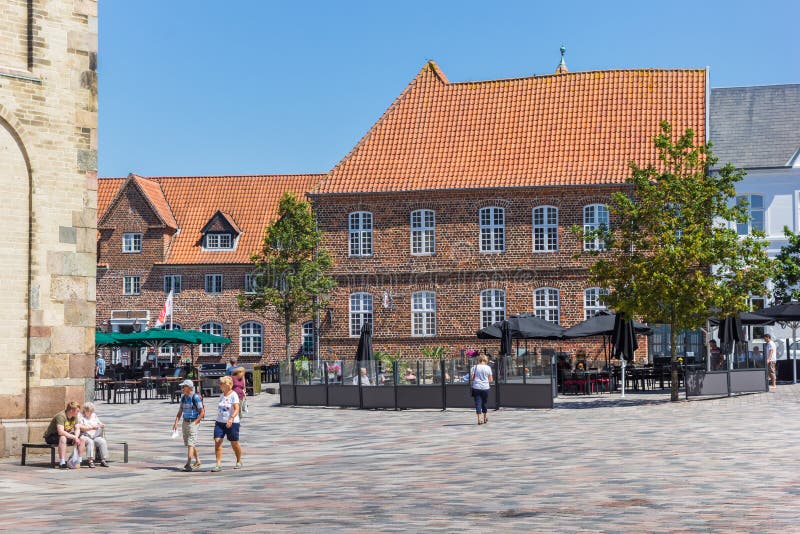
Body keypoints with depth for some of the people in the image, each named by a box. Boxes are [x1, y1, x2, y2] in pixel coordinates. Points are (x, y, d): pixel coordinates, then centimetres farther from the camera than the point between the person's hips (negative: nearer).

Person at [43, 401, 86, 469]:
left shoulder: (75, 417, -1)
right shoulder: (61, 416, -28)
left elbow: (77, 429, 0)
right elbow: (61, 432, -38)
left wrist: (76, 437, -21)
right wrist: (74, 437, -35)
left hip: (65, 435, 8)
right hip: (51, 437, -8)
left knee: (81, 439, -8)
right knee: (63, 438, -40)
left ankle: (79, 461, -2)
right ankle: (62, 463, -43)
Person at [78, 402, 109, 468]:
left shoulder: (94, 415, 21)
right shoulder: (80, 416, 3)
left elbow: (99, 423, 25)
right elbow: (80, 427, -10)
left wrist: (102, 425, 0)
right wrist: (91, 428, -19)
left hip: (95, 436, 5)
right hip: (85, 436, -5)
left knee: (103, 441, -25)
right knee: (90, 442, -37)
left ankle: (103, 460, -24)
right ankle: (90, 461, -40)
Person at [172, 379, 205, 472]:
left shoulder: (196, 398, -12)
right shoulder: (183, 397, 10)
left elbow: (202, 412, -11)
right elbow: (180, 411, 15)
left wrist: (195, 423, -14)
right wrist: (176, 422, 5)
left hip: (193, 423, -8)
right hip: (185, 422, 8)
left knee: (190, 443, -13)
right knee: (188, 443, 14)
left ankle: (188, 464, -17)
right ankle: (197, 462, 28)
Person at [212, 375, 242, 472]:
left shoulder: (234, 395, -11)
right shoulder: (222, 396, 11)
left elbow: (236, 409, -20)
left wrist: (231, 418, -35)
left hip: (232, 423, -6)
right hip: (219, 422, 6)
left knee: (234, 444, 6)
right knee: (217, 441, -10)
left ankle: (239, 461, 29)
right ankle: (218, 464, -11)